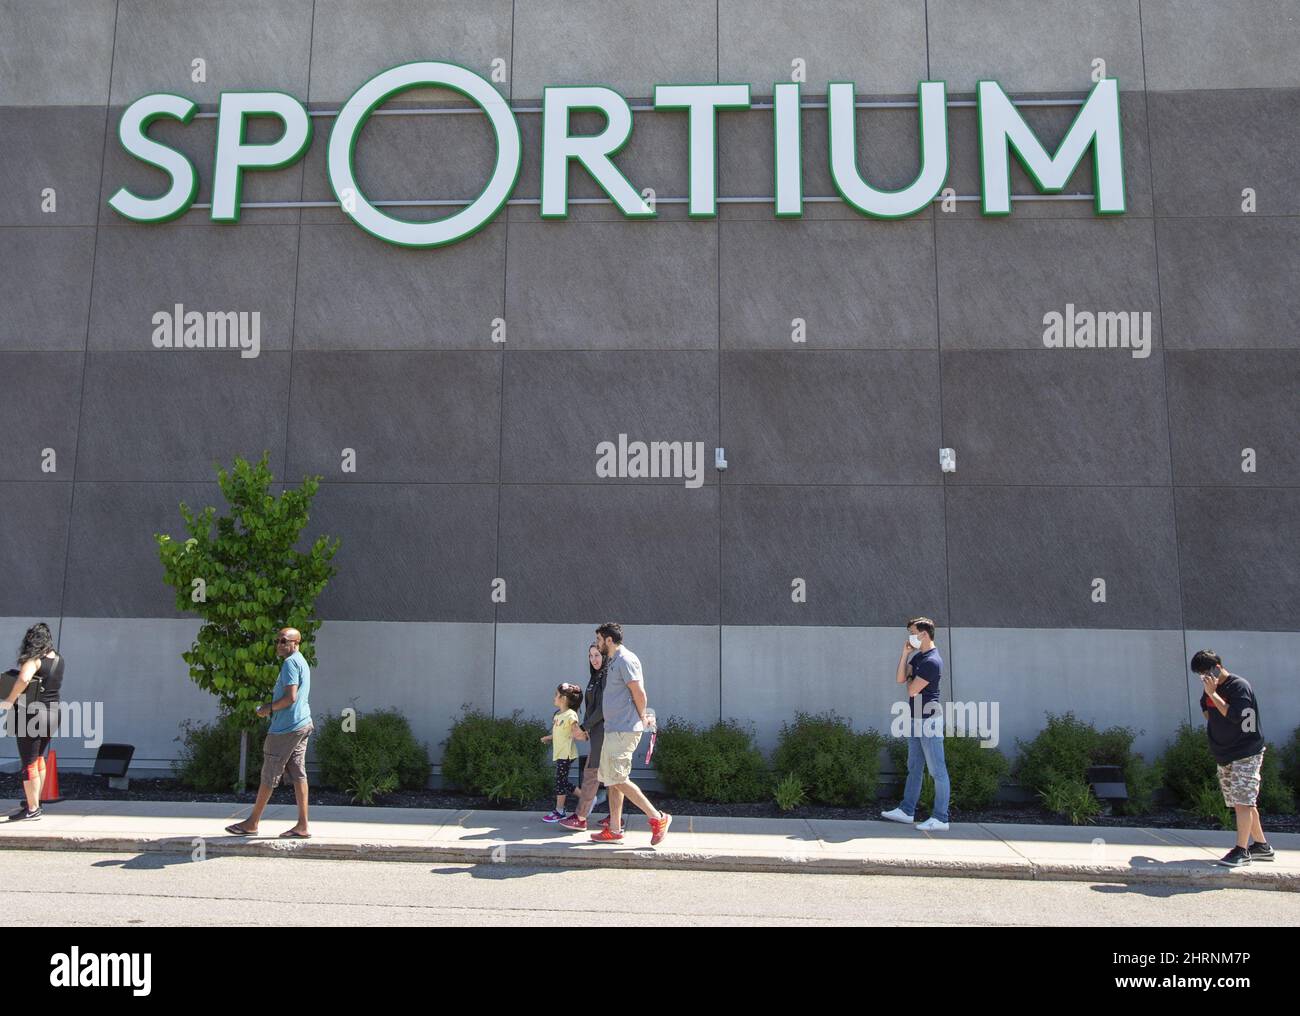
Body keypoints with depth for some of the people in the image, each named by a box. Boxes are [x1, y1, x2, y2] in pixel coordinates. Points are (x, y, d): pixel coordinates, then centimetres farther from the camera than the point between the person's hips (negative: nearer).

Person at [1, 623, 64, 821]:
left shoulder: (34, 660, -16)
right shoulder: (58, 658, 6)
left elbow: (24, 679, -36)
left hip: (33, 715, -7)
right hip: (52, 714, 7)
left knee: (29, 764, 2)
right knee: (39, 760, 24)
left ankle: (32, 809, 8)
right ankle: (35, 801, 34)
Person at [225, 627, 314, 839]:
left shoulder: (290, 662, -13)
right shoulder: (302, 662, 18)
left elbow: (290, 697, -20)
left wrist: (268, 708, -7)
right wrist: (273, 706, 13)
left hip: (286, 727, -9)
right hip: (302, 725, 9)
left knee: (269, 776, 2)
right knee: (298, 774, 5)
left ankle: (252, 823, 13)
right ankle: (302, 826, 4)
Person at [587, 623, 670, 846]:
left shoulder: (625, 660, -15)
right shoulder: (615, 661, 17)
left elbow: (639, 693, -19)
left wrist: (641, 719, -6)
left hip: (623, 730, -10)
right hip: (614, 729, 10)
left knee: (618, 779, -11)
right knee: (612, 780, 11)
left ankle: (658, 818, -6)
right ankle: (614, 829, 17)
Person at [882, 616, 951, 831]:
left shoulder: (932, 661, -18)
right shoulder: (918, 656, 13)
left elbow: (912, 690, -19)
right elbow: (900, 678, 7)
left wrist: (910, 681, 3)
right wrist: (905, 653, 1)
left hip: (929, 718, -10)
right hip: (917, 718, 10)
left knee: (937, 770, -4)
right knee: (914, 767, 17)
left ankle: (940, 819, 0)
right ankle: (906, 811, 26)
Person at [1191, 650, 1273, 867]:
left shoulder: (1240, 686, -15)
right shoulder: (1209, 689, 8)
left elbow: (1234, 715, -27)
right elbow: (1206, 709, 27)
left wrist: (1212, 694, -24)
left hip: (1246, 754, -8)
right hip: (1224, 756, 8)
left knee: (1242, 802, -10)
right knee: (1243, 803, 12)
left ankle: (1241, 850, -6)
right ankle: (1262, 846, 22)